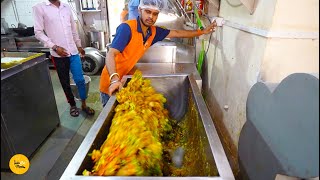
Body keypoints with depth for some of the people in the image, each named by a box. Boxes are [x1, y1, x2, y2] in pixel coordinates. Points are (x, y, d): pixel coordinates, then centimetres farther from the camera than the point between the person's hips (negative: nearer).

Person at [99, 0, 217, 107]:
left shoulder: (154, 31, -1)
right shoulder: (126, 28, -22)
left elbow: (177, 33, 9)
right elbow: (111, 54, -30)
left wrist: (202, 32, 11)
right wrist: (115, 79, -45)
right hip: (111, 83, -6)